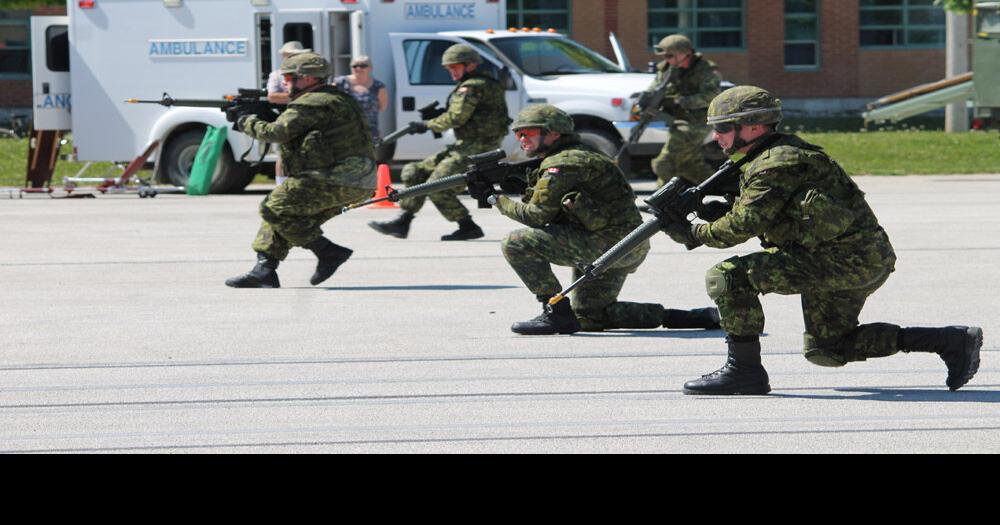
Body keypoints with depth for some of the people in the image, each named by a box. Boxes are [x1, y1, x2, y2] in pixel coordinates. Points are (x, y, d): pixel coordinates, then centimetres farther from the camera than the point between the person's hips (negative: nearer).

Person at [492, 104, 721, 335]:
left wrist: (503, 203, 4)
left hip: (607, 242, -10)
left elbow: (538, 215, -13)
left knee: (516, 243, -14)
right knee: (590, 318, 22)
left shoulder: (562, 163, -11)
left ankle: (557, 314, -10)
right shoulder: (578, 156, 21)